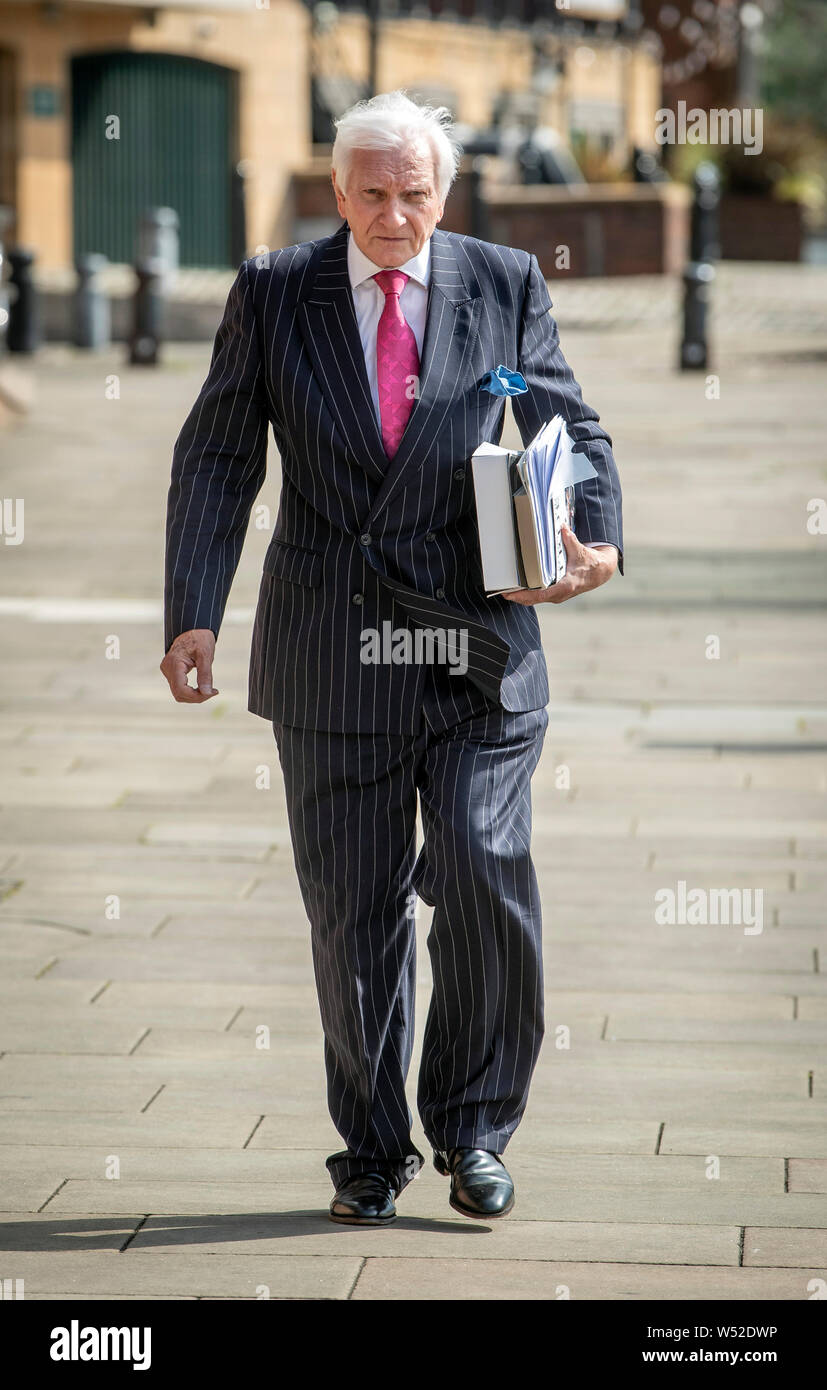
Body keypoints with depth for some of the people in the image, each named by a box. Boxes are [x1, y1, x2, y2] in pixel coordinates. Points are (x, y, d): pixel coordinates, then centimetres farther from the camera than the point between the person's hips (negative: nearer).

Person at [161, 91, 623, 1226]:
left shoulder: (505, 285, 6)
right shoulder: (273, 293, 4)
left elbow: (570, 429, 9)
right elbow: (216, 461, 3)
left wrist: (598, 538, -12)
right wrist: (194, 612, -8)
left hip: (476, 646, 0)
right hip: (332, 654, 0)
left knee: (487, 883, -9)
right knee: (354, 910, 5)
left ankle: (473, 1131, 11)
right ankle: (373, 1153, 20)